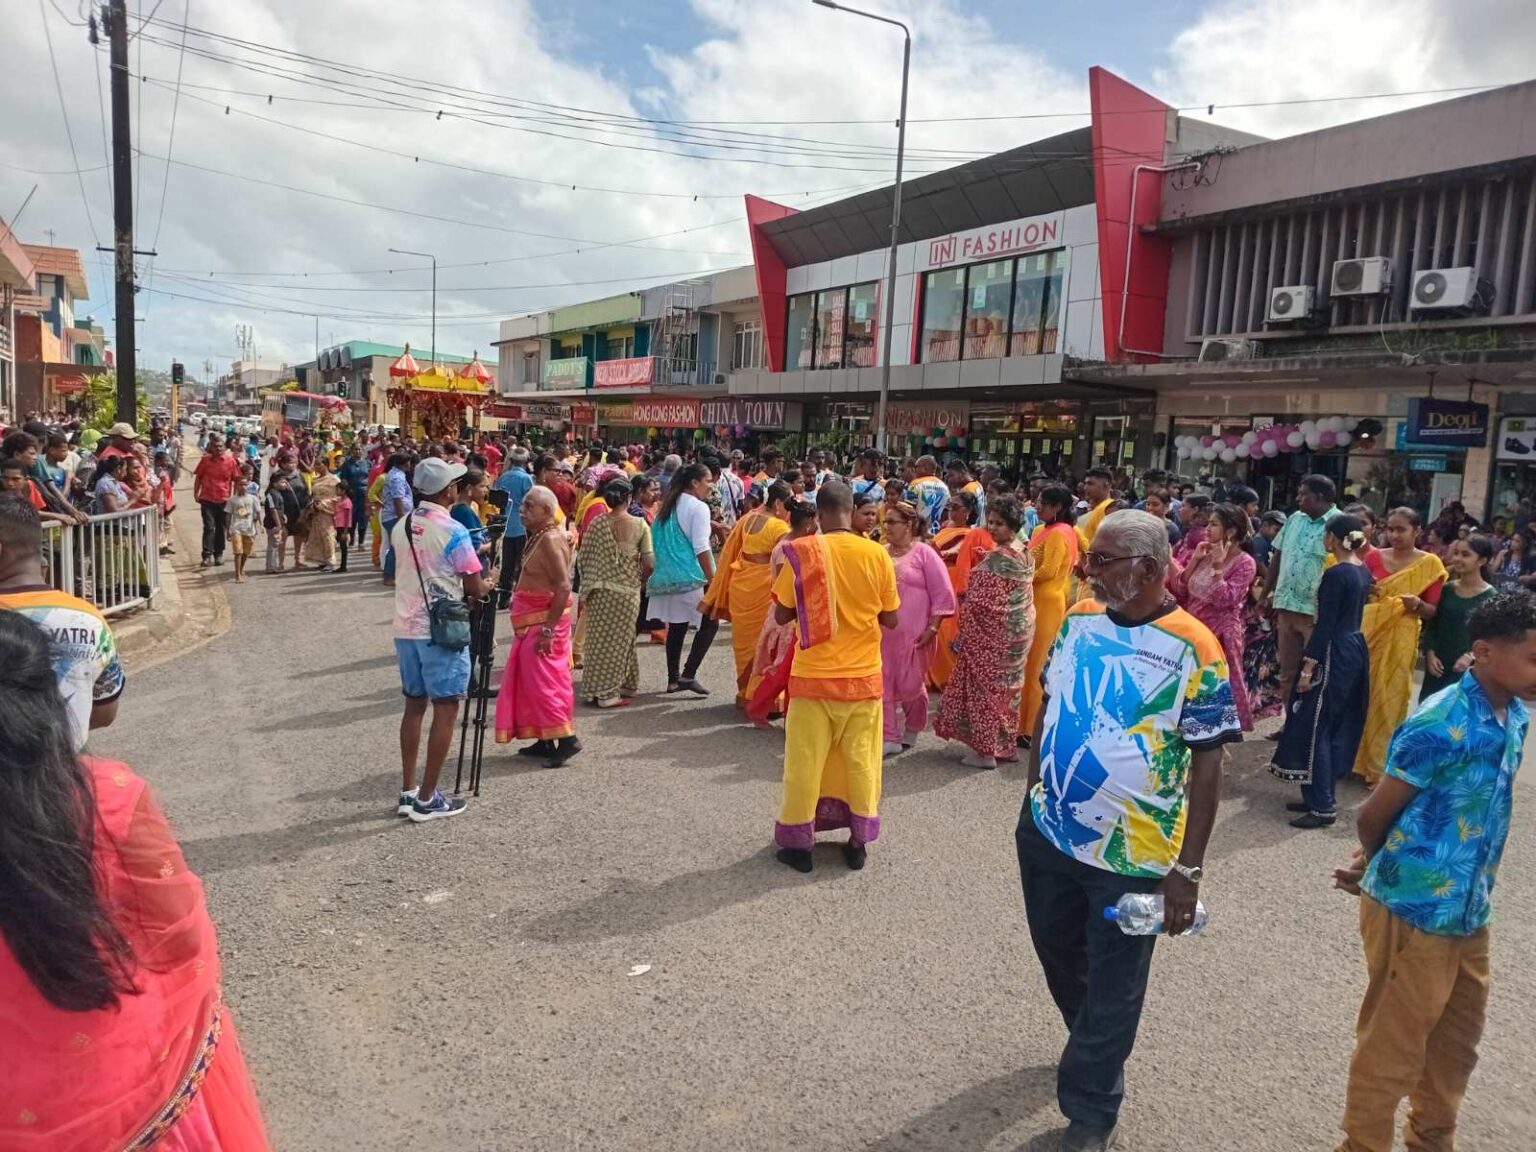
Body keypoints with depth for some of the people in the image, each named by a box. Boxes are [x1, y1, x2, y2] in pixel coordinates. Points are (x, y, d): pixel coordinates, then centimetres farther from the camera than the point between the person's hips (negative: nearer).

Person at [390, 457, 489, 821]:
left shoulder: (400, 526, 6)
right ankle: (427, 799, 4)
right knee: (445, 710, 1)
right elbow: (475, 590, -12)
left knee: (414, 706, 14)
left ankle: (408, 792, 18)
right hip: (441, 630, -7)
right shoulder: (453, 531, -15)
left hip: (406, 627, 7)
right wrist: (485, 587, 11)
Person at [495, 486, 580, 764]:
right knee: (532, 680, 13)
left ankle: (566, 738, -4)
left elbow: (564, 587, -24)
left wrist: (548, 628, -25)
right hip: (533, 621, 10)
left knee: (543, 680, -9)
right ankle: (545, 740, 19)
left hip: (544, 621, -10)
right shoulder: (539, 537, 13)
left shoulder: (550, 540, -18)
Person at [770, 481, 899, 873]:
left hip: (813, 675, -1)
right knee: (860, 759, 14)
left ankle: (799, 843, 19)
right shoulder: (877, 554, -7)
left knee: (805, 759, 10)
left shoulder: (802, 552, -11)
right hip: (862, 675, 2)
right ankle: (858, 842, 23)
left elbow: (782, 614, -4)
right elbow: (890, 619, 1)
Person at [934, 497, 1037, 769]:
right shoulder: (1026, 553, 7)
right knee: (1007, 687, 16)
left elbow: (985, 602, -23)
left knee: (986, 687, 1)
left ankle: (986, 750, 8)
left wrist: (962, 599, -7)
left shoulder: (997, 558, -21)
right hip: (1020, 628, 9)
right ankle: (1006, 744, 24)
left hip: (994, 633, -9)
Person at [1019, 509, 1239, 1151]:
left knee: (1113, 990, 11)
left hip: (1132, 854, -5)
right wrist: (1033, 795, 13)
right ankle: (1093, 1044, 53)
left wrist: (1188, 868, -14)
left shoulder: (1194, 650, -17)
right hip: (1046, 832, 6)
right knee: (1056, 952, 24)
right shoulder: (1078, 620, -1)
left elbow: (1206, 764, -14)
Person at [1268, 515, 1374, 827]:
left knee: (1315, 727, -3)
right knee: (1338, 727, 14)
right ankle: (1321, 795, 22)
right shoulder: (1364, 571, 9)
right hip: (1356, 650, 10)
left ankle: (1322, 807, -1)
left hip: (1335, 654, -10)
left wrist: (1308, 666, -18)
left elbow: (1325, 625, -19)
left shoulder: (1336, 574, -17)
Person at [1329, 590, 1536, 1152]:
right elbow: (1375, 814, -14)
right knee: (1392, 1051, 8)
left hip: (1470, 913, 8)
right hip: (1414, 911, -8)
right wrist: (1373, 864, 6)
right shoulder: (1439, 726, -24)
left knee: (1456, 1046, 24)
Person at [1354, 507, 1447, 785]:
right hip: (1368, 633, 2)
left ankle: (1379, 767, 12)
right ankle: (1355, 757, 19)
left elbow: (1432, 611, 0)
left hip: (1400, 640, -2)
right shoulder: (1374, 558, 4)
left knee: (1389, 701, 2)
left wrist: (1417, 605, -21)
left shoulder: (1430, 564, -3)